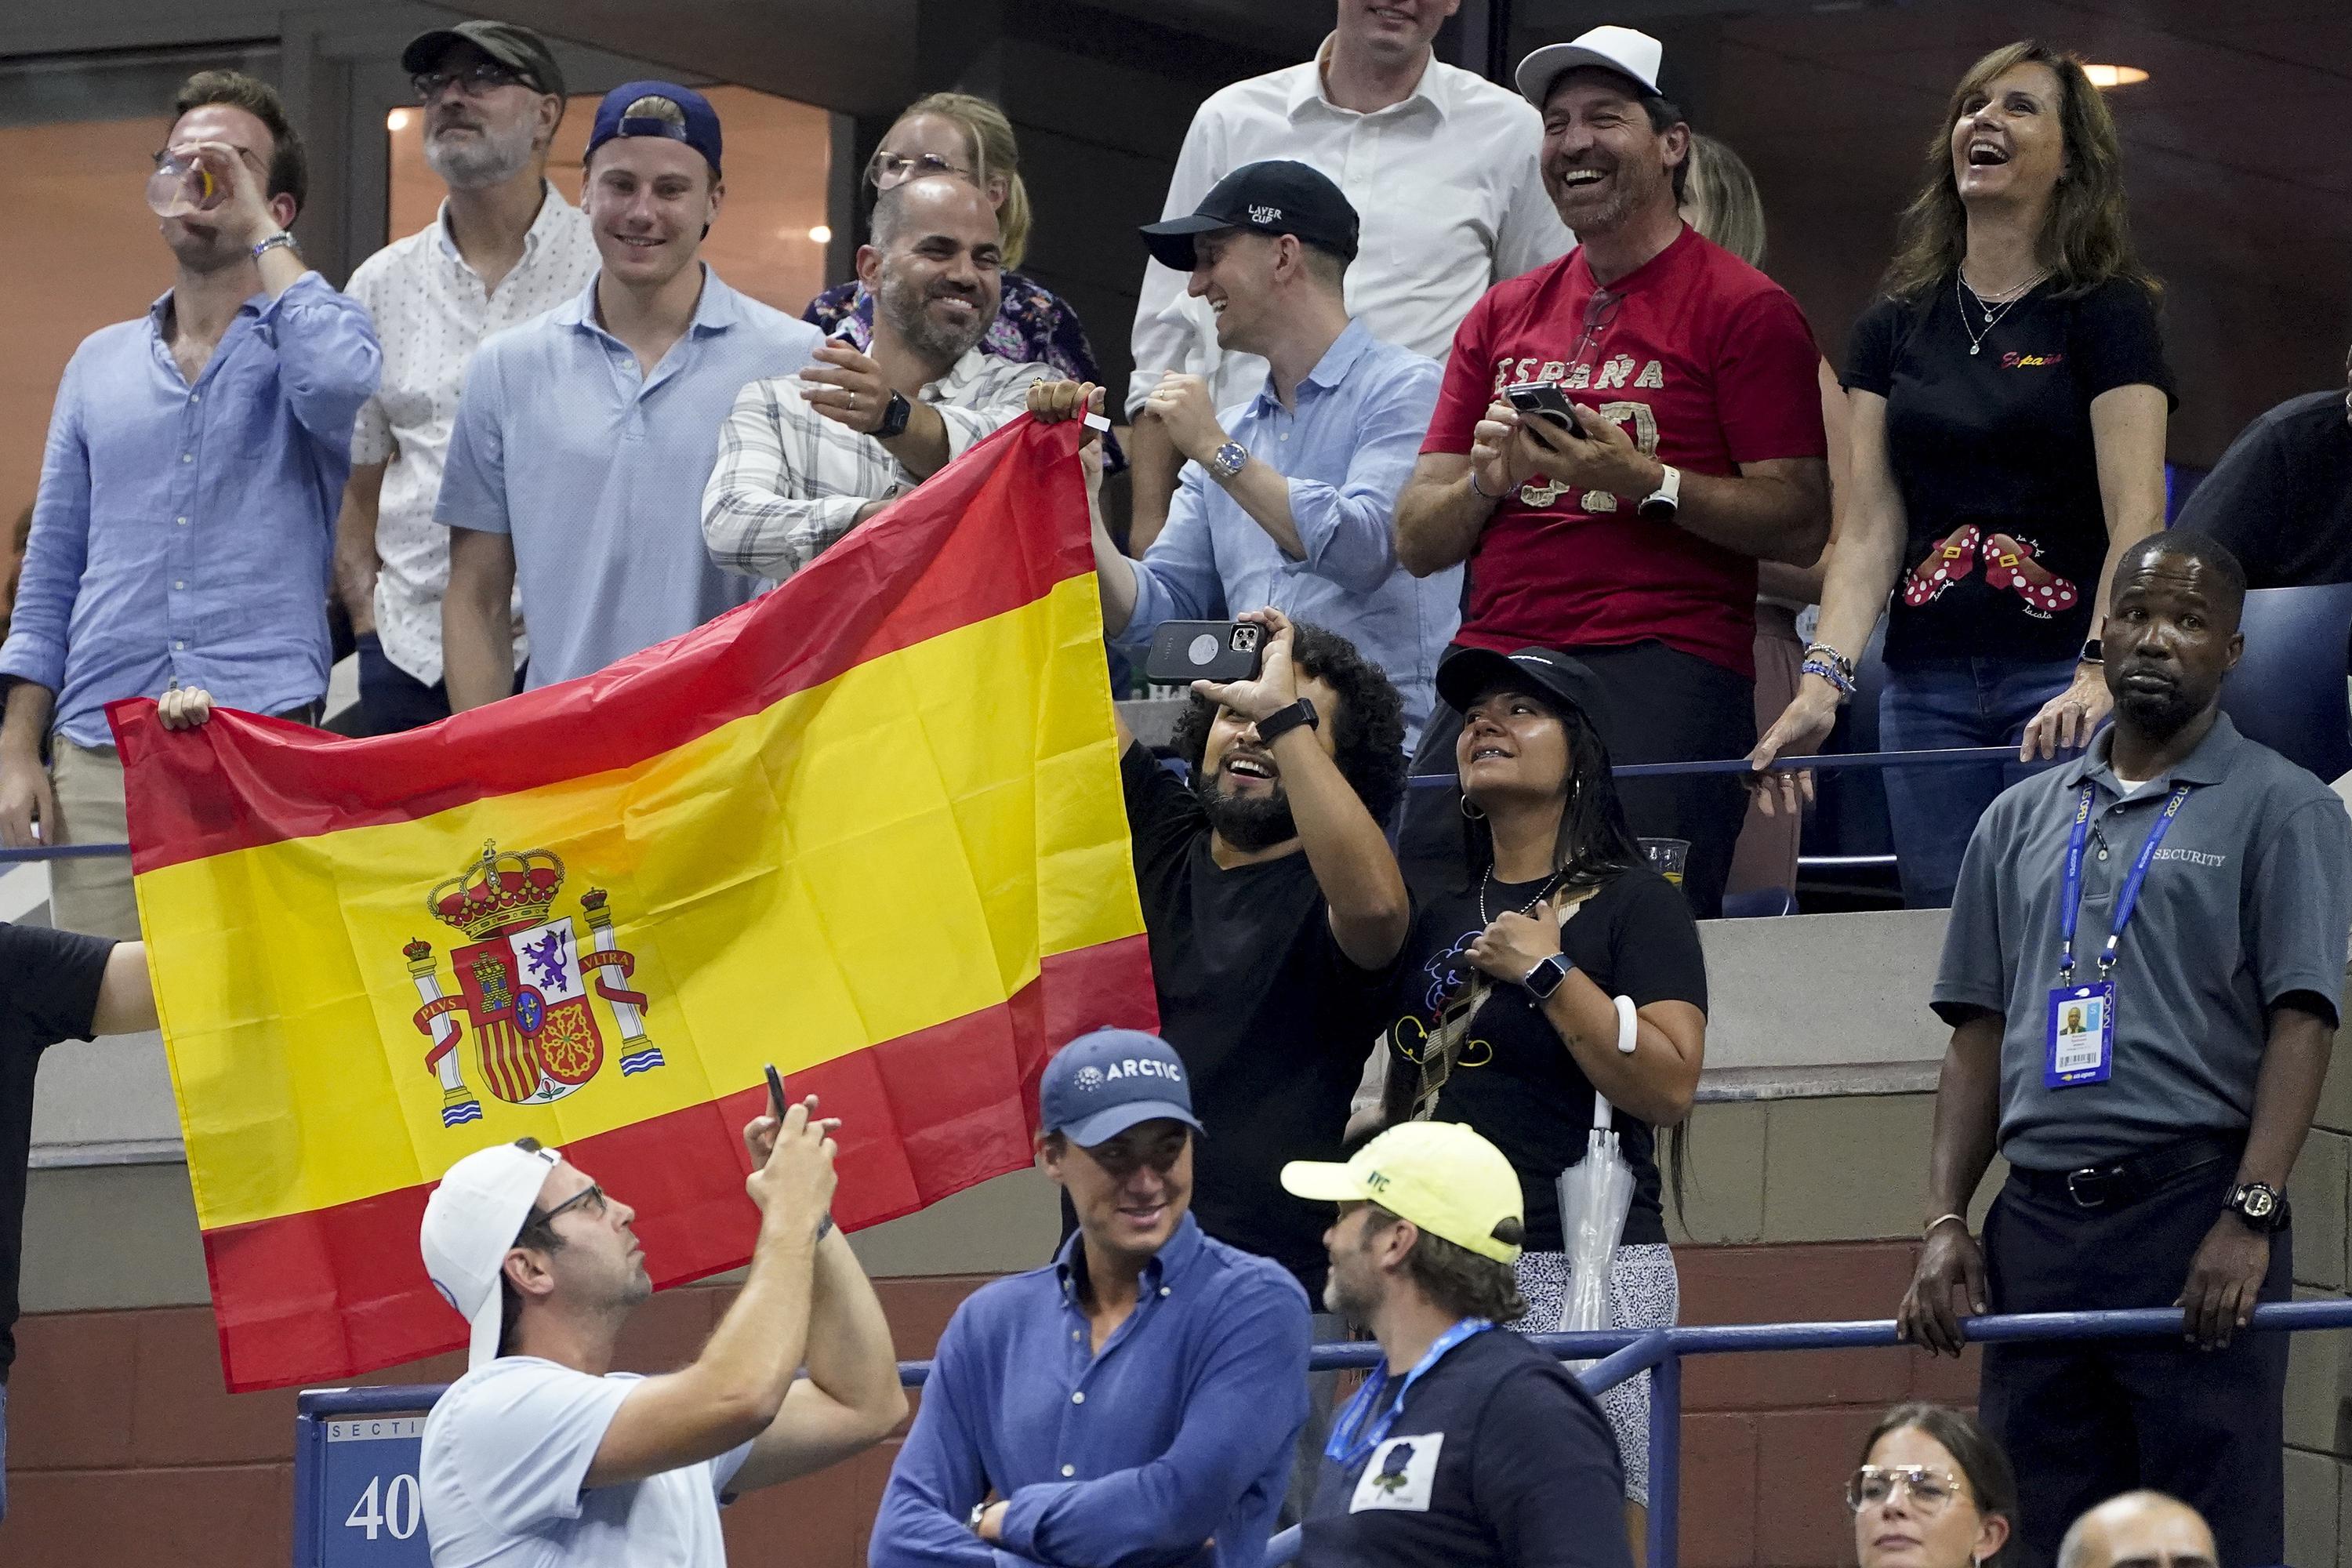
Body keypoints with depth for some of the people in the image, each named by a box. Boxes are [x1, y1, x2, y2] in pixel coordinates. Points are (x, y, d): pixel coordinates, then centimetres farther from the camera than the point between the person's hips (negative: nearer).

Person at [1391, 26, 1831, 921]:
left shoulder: (1745, 310, 3)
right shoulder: (1504, 317, 21)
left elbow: (1802, 525, -5)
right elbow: (1417, 541, 18)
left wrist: (1645, 480, -15)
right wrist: (1487, 479, -4)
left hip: (1665, 669, -5)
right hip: (1493, 657, 5)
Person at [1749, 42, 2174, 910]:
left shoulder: (2108, 311, 0)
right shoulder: (1898, 324, 15)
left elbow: (2136, 519, -10)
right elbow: (1870, 526, 9)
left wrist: (2100, 675, -25)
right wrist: (1824, 678, -7)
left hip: (2057, 676, -4)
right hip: (1926, 687, 4)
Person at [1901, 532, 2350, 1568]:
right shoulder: (2023, 821, 18)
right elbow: (1979, 1033, 17)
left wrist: (2249, 1217, -17)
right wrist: (1946, 1221, 6)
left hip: (2194, 1209, -5)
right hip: (2039, 1214, 5)